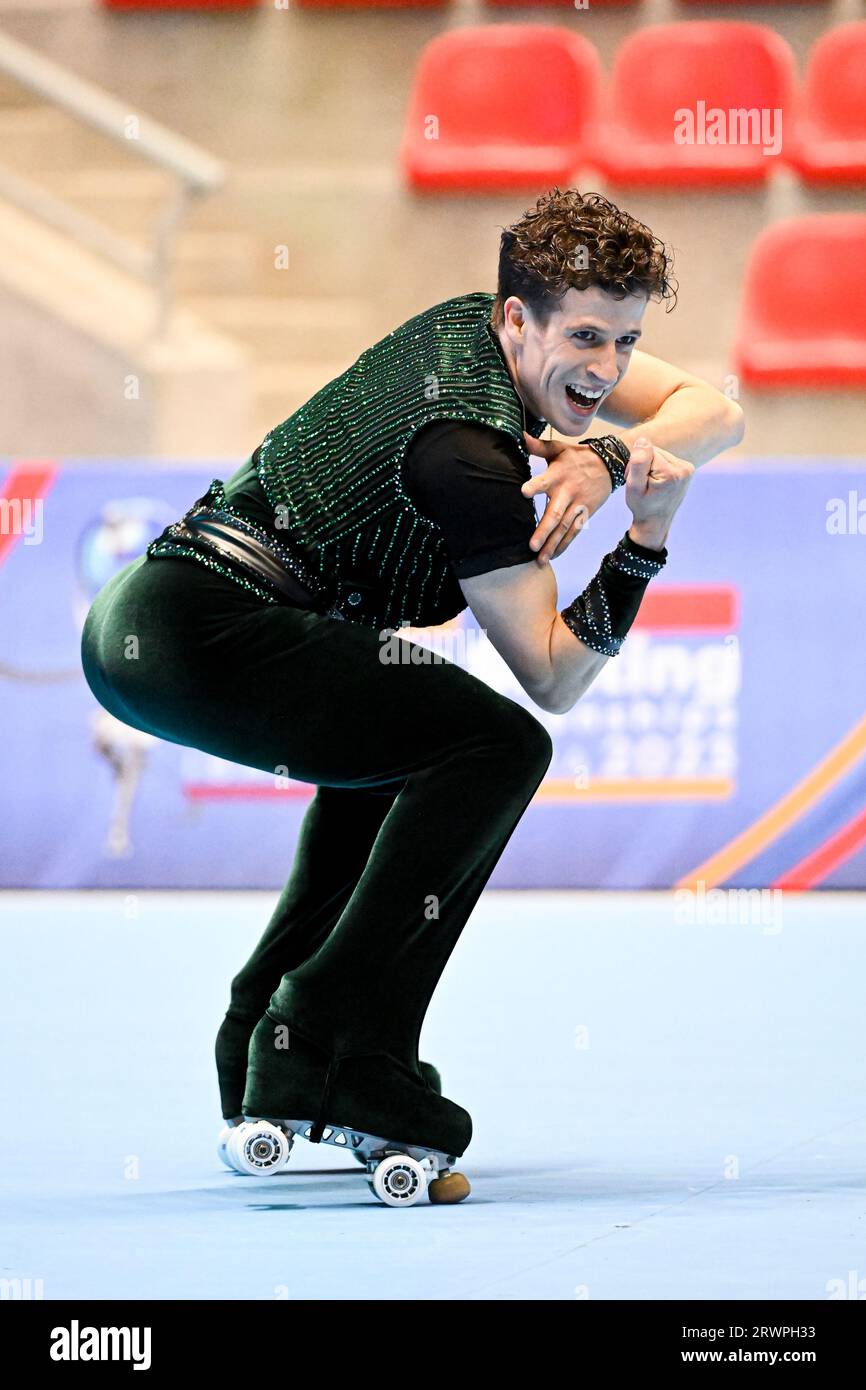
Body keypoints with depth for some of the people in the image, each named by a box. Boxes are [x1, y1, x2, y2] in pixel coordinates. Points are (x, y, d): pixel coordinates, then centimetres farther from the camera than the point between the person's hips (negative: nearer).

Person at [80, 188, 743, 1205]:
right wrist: (647, 541, -20)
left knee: (406, 737, 32)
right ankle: (329, 1051, -16)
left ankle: (263, 1038, 26)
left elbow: (717, 411, 13)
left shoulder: (482, 331, 9)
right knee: (495, 744, -16)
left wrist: (611, 455, -6)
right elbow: (552, 680, -12)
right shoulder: (467, 457, -18)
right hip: (202, 629, -11)